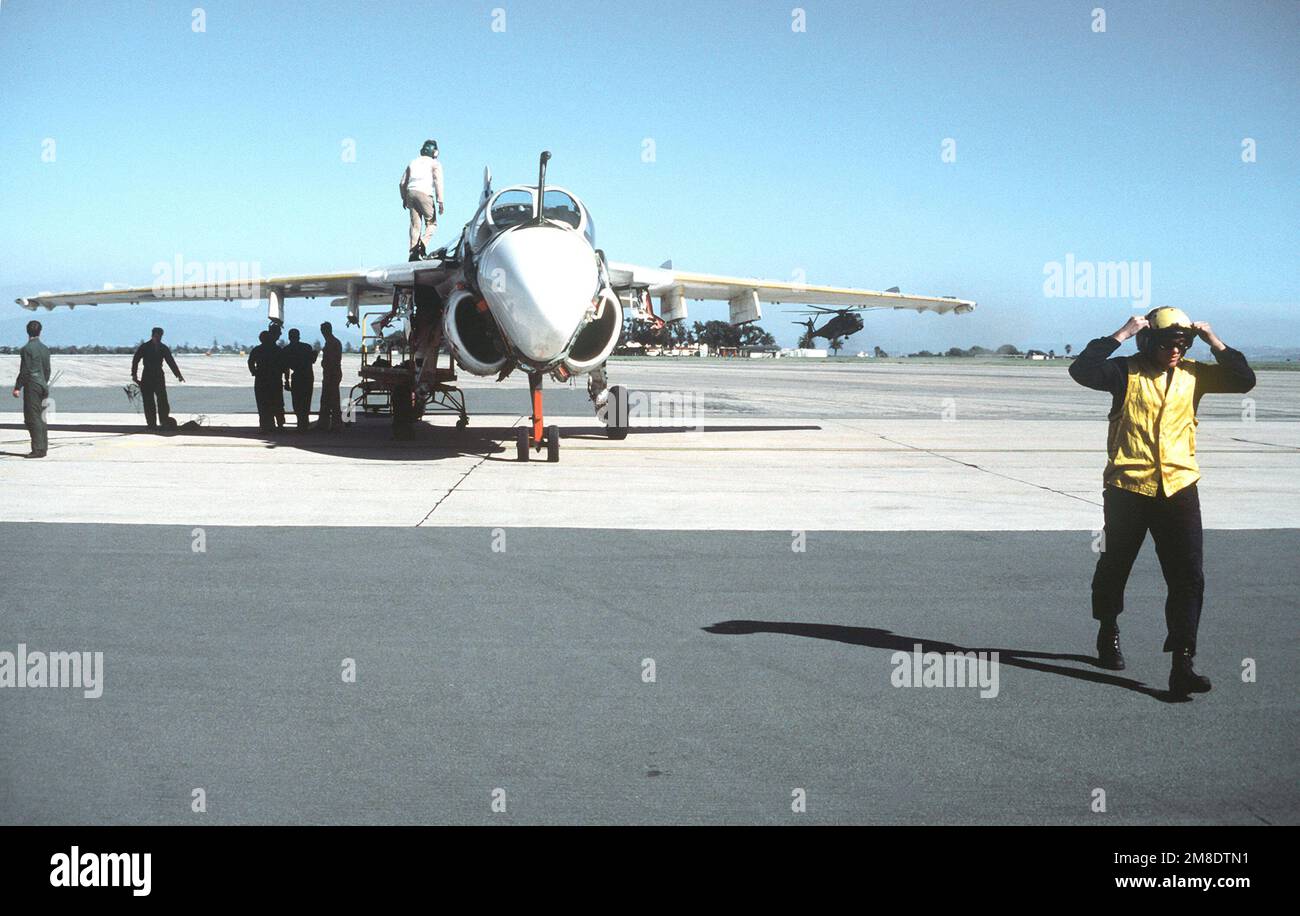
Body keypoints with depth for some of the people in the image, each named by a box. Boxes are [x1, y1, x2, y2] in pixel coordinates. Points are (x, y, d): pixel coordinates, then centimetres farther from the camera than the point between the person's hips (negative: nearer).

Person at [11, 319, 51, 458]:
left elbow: (25, 371, -14)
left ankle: (38, 449, -9)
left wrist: (17, 387, -9)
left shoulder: (27, 349, -11)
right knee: (40, 418, 11)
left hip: (31, 386, -7)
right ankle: (43, 448, 11)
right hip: (42, 385, 7)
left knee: (33, 418, -6)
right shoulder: (45, 348, 11)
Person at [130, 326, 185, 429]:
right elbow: (135, 360, 2)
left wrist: (178, 374, 1)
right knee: (149, 401, -3)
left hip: (159, 376, 2)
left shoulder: (164, 348, 8)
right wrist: (134, 374, -6)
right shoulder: (144, 347, 1)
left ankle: (165, 422, -8)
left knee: (162, 399, -9)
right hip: (147, 377, -2)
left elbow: (171, 362, 9)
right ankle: (151, 423, -1)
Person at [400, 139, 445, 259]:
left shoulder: (413, 163, 22)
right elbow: (438, 182, -6)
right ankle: (423, 243, -21)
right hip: (425, 194, -5)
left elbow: (402, 183, 20)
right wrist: (440, 202, -9)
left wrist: (404, 198, 30)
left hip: (411, 192, 5)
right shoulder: (435, 164, 8)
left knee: (415, 225, 5)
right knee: (431, 223, 5)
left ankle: (413, 253, -3)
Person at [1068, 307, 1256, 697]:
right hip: (1127, 489, -2)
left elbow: (1244, 380, 7)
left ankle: (1182, 664, -7)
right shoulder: (1126, 372, -4)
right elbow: (1082, 371, -20)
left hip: (1178, 490, 3)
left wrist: (1215, 342, -1)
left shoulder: (1193, 374, 8)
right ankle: (1108, 635, 40)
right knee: (1114, 567, 15)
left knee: (1188, 578, -6)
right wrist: (1121, 334, -18)